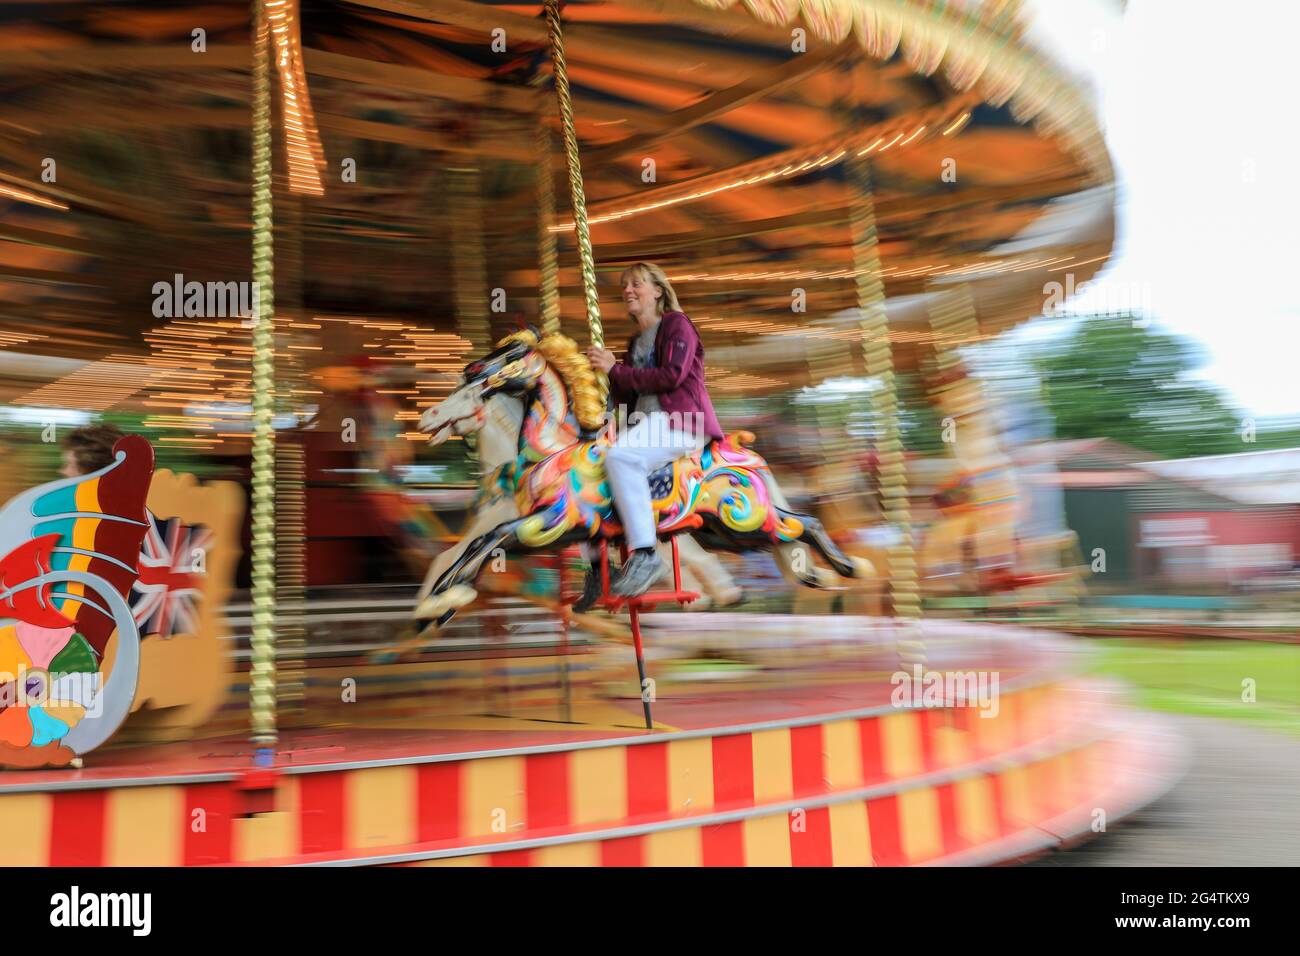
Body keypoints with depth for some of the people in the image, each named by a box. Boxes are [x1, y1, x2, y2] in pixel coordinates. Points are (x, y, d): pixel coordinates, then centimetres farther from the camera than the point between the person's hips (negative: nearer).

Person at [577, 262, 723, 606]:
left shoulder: (677, 323, 2)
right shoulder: (636, 342, 25)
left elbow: (672, 375, -14)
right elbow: (627, 395, 19)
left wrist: (616, 370, -12)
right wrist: (605, 371, 1)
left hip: (681, 420, -9)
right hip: (644, 422, 9)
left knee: (620, 456, -36)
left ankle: (645, 555, -35)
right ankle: (596, 566, 2)